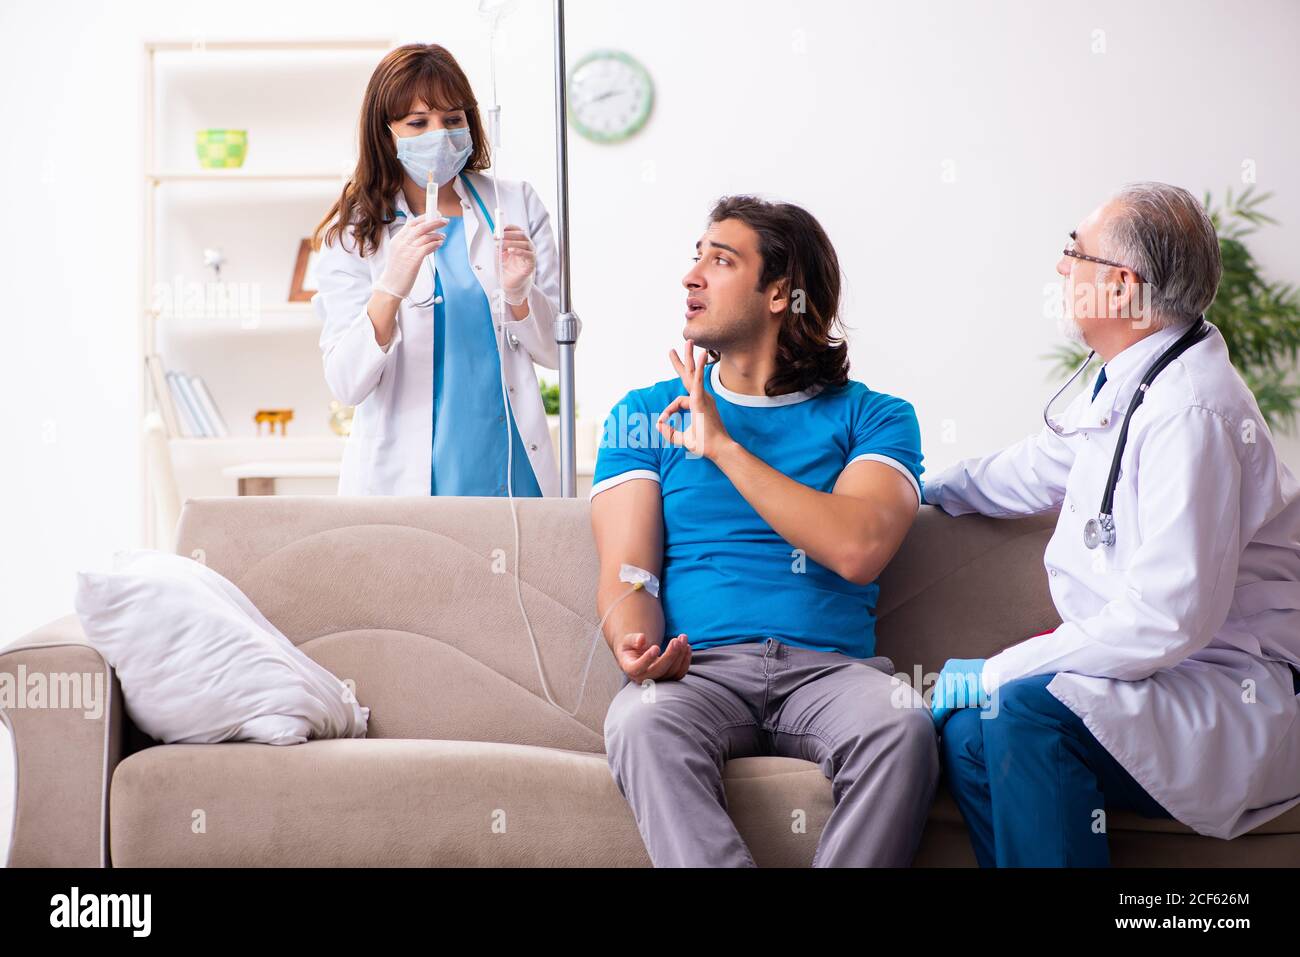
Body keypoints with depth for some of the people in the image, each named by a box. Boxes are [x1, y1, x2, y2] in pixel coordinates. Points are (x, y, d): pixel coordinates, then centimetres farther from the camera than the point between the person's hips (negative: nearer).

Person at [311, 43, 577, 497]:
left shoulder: (517, 205, 4)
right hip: (405, 478, -2)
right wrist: (391, 288, -29)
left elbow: (556, 351, 3)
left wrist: (517, 294, -17)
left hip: (512, 472, 2)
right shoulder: (353, 233, -2)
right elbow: (346, 385, -13)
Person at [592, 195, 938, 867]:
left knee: (901, 725, -33)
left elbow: (857, 550, -10)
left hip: (829, 667, 0)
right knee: (641, 722, -34)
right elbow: (626, 573, 6)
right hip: (699, 668, 1)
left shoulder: (874, 418, 11)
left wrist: (724, 448, -6)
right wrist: (639, 648, -18)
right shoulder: (645, 414, 17)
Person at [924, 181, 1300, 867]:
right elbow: (1042, 467, 31)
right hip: (1146, 666, 9)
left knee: (1021, 715, -30)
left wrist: (997, 673, -21)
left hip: (1235, 696, -9)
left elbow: (1168, 620, -28)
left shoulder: (1191, 413, -23)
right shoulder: (1125, 384, 9)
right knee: (966, 726, -10)